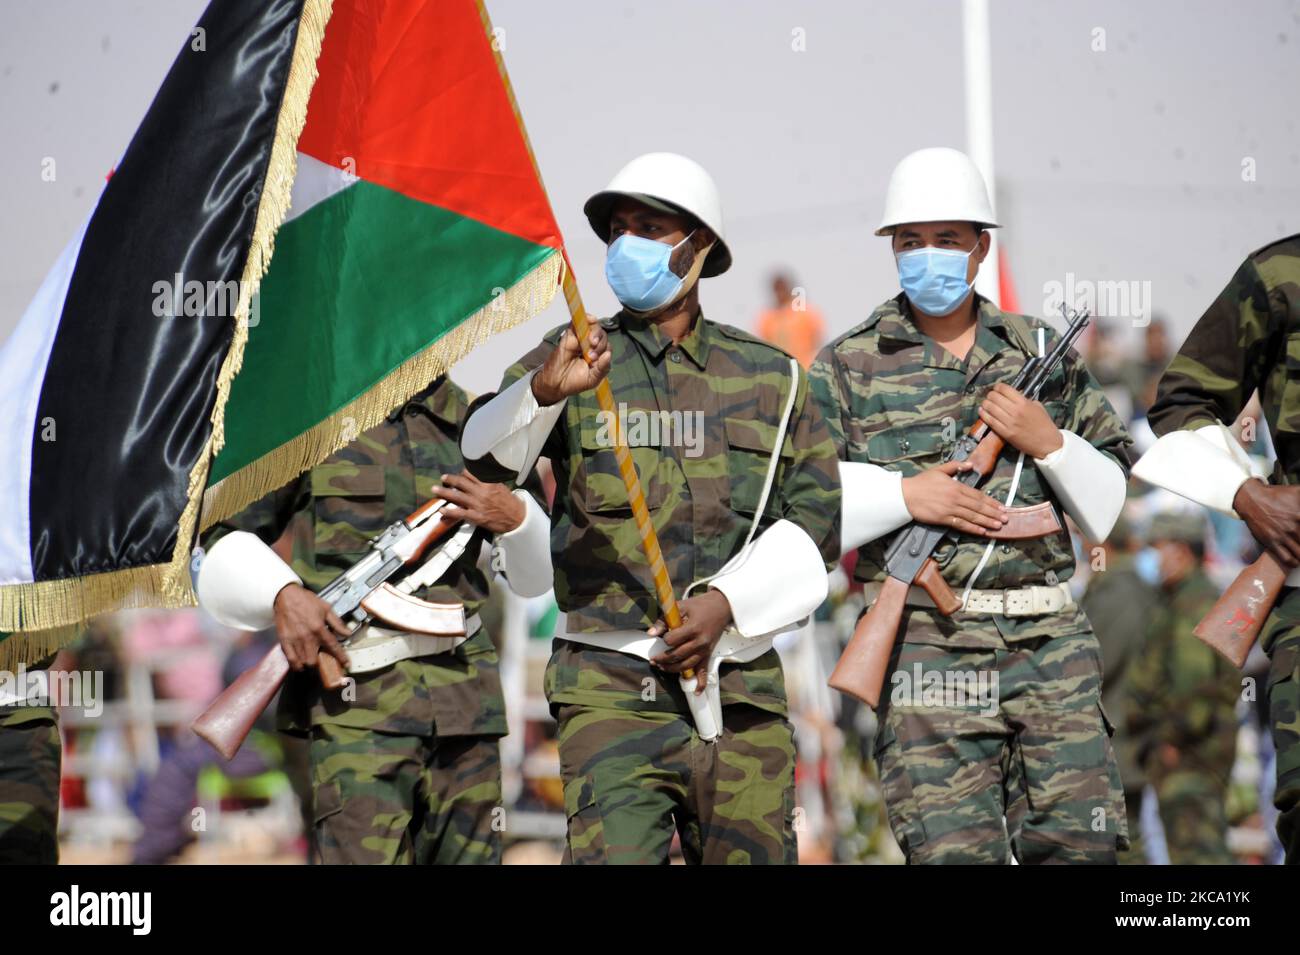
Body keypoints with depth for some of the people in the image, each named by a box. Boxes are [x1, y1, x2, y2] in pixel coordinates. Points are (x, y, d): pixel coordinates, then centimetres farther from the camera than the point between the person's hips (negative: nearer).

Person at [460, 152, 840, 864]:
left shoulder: (772, 377, 13)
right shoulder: (575, 359, 8)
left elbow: (815, 519, 7)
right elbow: (485, 457, -9)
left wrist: (726, 603, -9)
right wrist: (544, 391, -31)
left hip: (743, 693, 3)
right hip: (614, 690, -2)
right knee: (614, 854, -17)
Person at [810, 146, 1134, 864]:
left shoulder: (1040, 351, 16)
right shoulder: (847, 367, 7)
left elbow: (1111, 508, 16)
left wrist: (1049, 442, -2)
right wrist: (903, 495, -9)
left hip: (1052, 644, 3)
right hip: (927, 652, -3)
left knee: (1080, 844, -2)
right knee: (953, 852, -9)